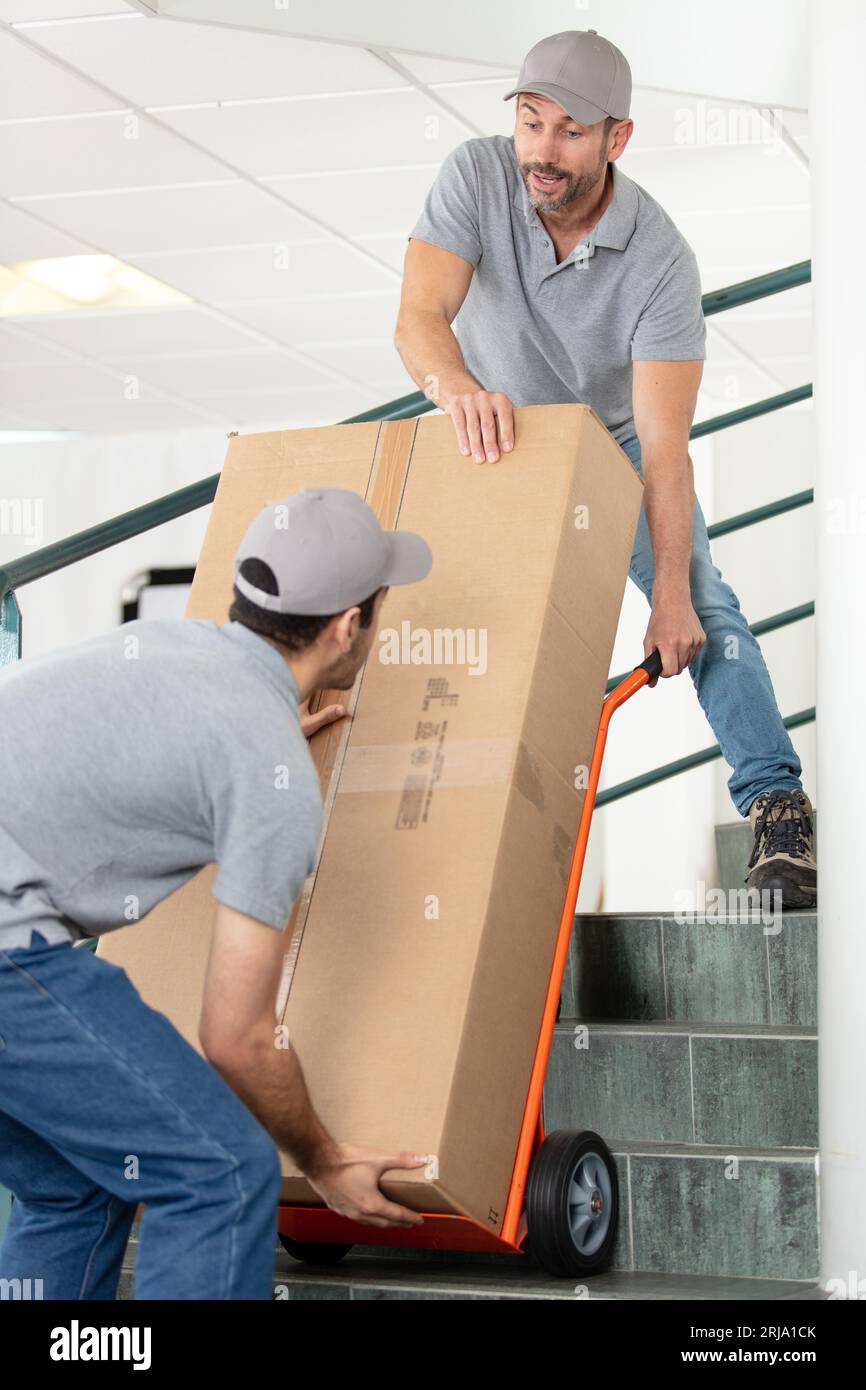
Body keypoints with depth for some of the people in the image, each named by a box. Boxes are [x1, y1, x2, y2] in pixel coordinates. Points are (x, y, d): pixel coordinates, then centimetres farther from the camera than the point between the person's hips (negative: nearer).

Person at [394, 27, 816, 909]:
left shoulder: (660, 261, -30)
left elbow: (664, 444, -32)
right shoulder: (476, 178, -25)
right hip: (493, 436, 2)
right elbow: (419, 317, -37)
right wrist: (454, 385, -61)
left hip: (614, 441, -2)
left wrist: (670, 593, -37)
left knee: (702, 609, -18)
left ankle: (775, 804, -21)